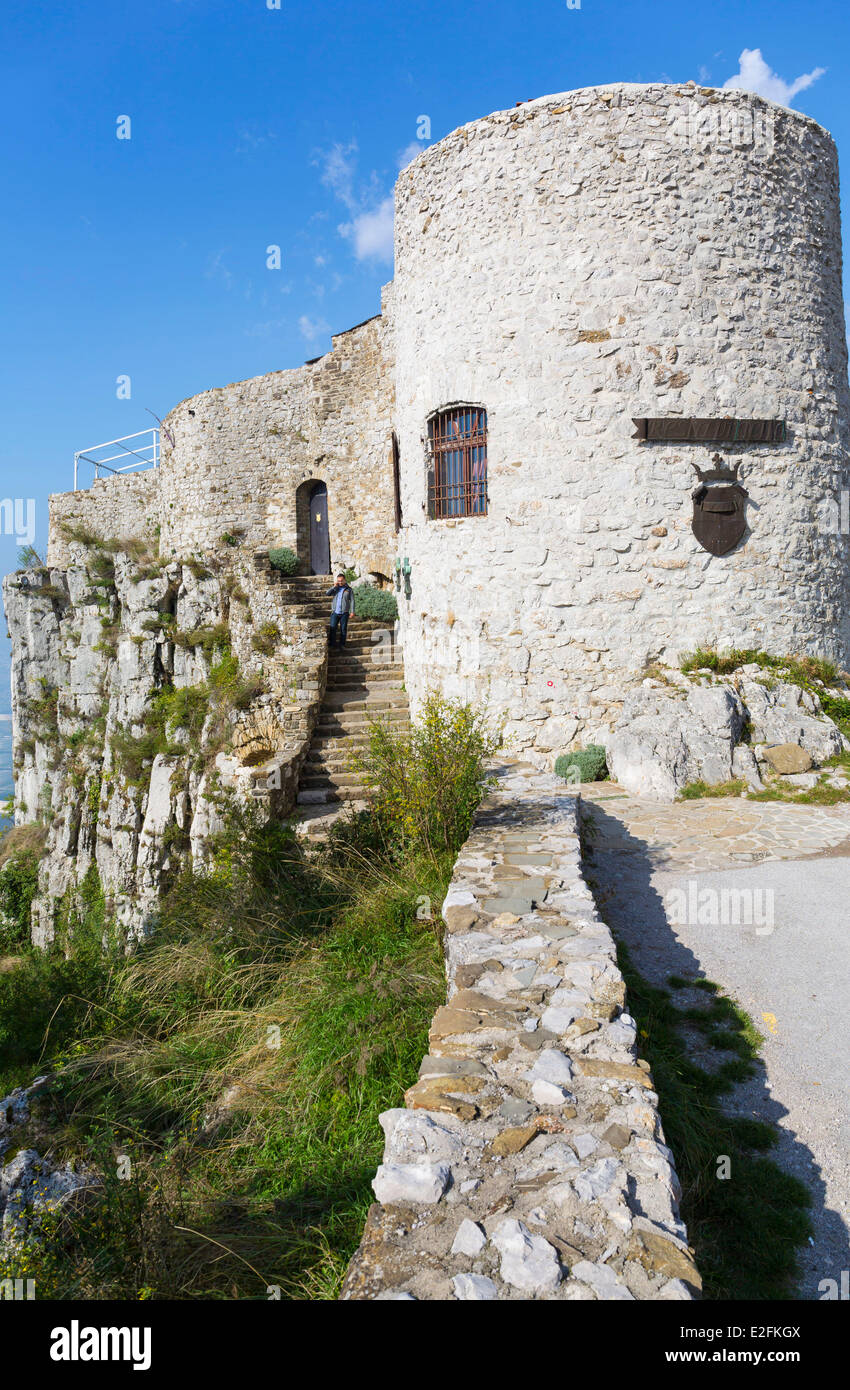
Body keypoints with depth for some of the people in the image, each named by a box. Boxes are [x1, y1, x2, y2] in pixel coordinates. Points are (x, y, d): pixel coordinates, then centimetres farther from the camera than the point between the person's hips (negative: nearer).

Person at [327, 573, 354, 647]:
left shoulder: (349, 589, 3)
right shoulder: (335, 588, 10)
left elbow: (352, 601, 1)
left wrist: (352, 611, -6)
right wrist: (334, 586, -10)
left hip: (344, 613, -2)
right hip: (335, 612, 2)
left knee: (343, 629, 3)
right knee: (332, 628, -2)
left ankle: (342, 644, 12)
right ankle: (331, 644, 5)